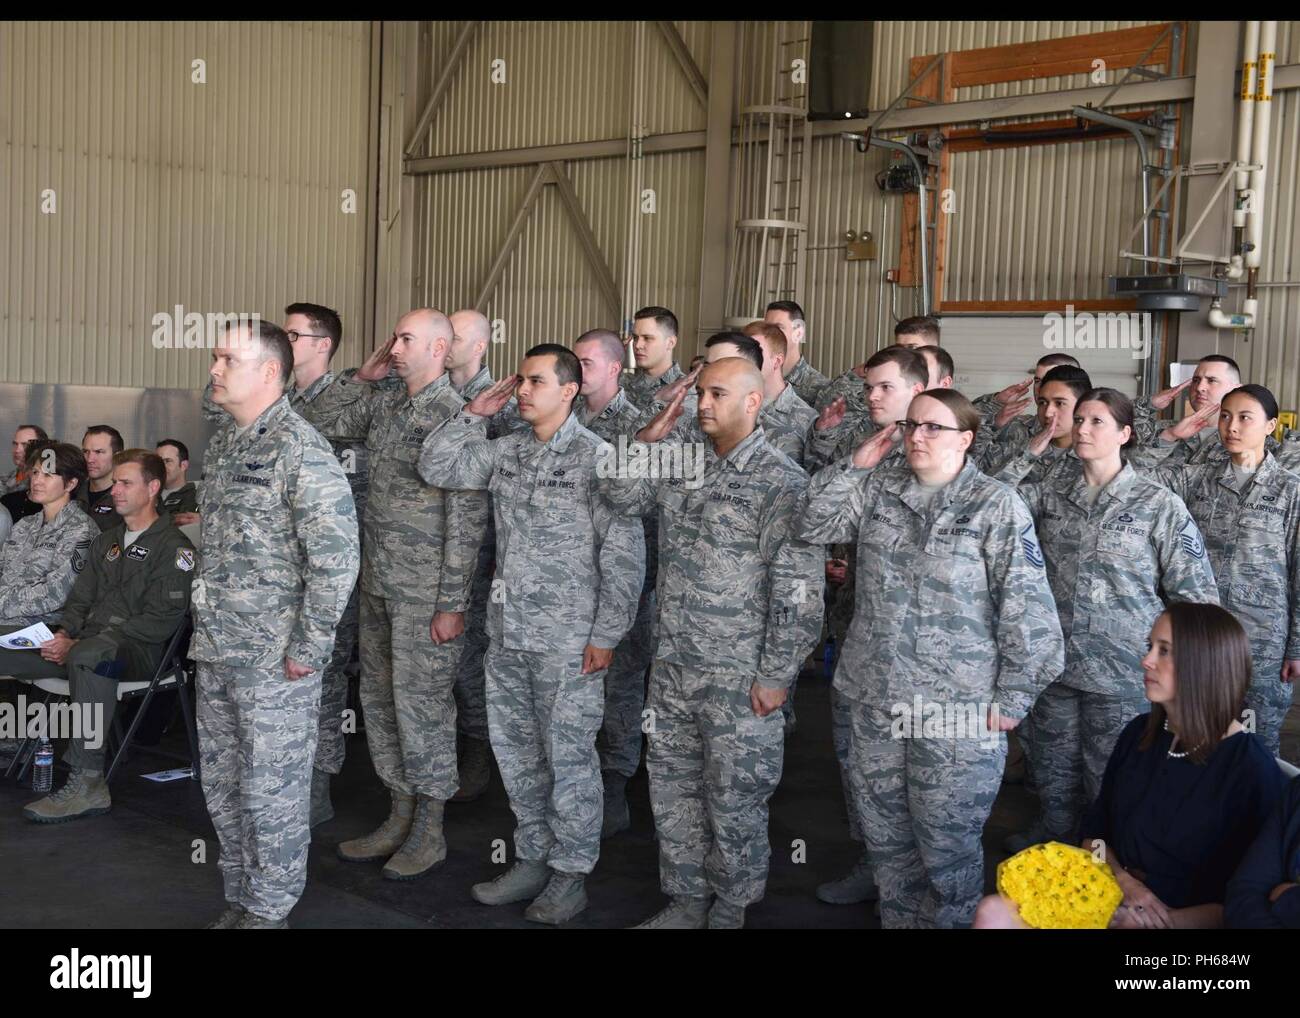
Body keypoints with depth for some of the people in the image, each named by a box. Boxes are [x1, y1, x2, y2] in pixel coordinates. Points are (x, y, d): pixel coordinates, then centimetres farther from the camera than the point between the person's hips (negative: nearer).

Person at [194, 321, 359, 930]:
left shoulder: (301, 449, -15)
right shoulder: (224, 442, 11)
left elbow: (337, 558, -19)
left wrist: (308, 650, -17)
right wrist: (207, 628, 16)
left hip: (274, 662, -8)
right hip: (216, 653, 8)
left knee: (272, 792, 4)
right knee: (222, 787, 17)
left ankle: (269, 912, 20)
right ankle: (240, 901, 32)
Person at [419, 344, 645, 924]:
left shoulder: (596, 457, -11)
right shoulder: (505, 452, 8)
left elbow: (624, 553, -12)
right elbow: (436, 468, 12)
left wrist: (606, 635, -14)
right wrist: (474, 414, 4)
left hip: (568, 642, -6)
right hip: (507, 635, 7)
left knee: (568, 758, 4)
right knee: (517, 752, 15)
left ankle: (570, 874, 18)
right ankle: (534, 858, 29)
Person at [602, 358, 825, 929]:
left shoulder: (781, 482, -12)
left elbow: (797, 589, -15)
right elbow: (619, 496, 8)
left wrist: (776, 674, -15)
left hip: (739, 675, -6)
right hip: (672, 666, 6)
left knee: (733, 797, 7)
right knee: (672, 785, 15)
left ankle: (731, 907, 27)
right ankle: (686, 899, 32)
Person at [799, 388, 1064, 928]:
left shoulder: (996, 505, -9)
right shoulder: (879, 488, 7)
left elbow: (1026, 609, -10)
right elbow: (813, 525, 7)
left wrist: (1011, 698, -11)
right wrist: (854, 464, -2)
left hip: (957, 708, -5)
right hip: (875, 701, 5)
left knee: (948, 845, 4)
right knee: (885, 837, 17)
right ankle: (898, 919, 35)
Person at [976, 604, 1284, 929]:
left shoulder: (1252, 770, -11)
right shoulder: (1139, 732, 7)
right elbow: (1094, 829, 14)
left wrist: (1166, 919, -16)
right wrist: (1121, 879, -5)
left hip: (1183, 919, -6)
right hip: (1113, 898, 6)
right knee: (994, 912, -21)